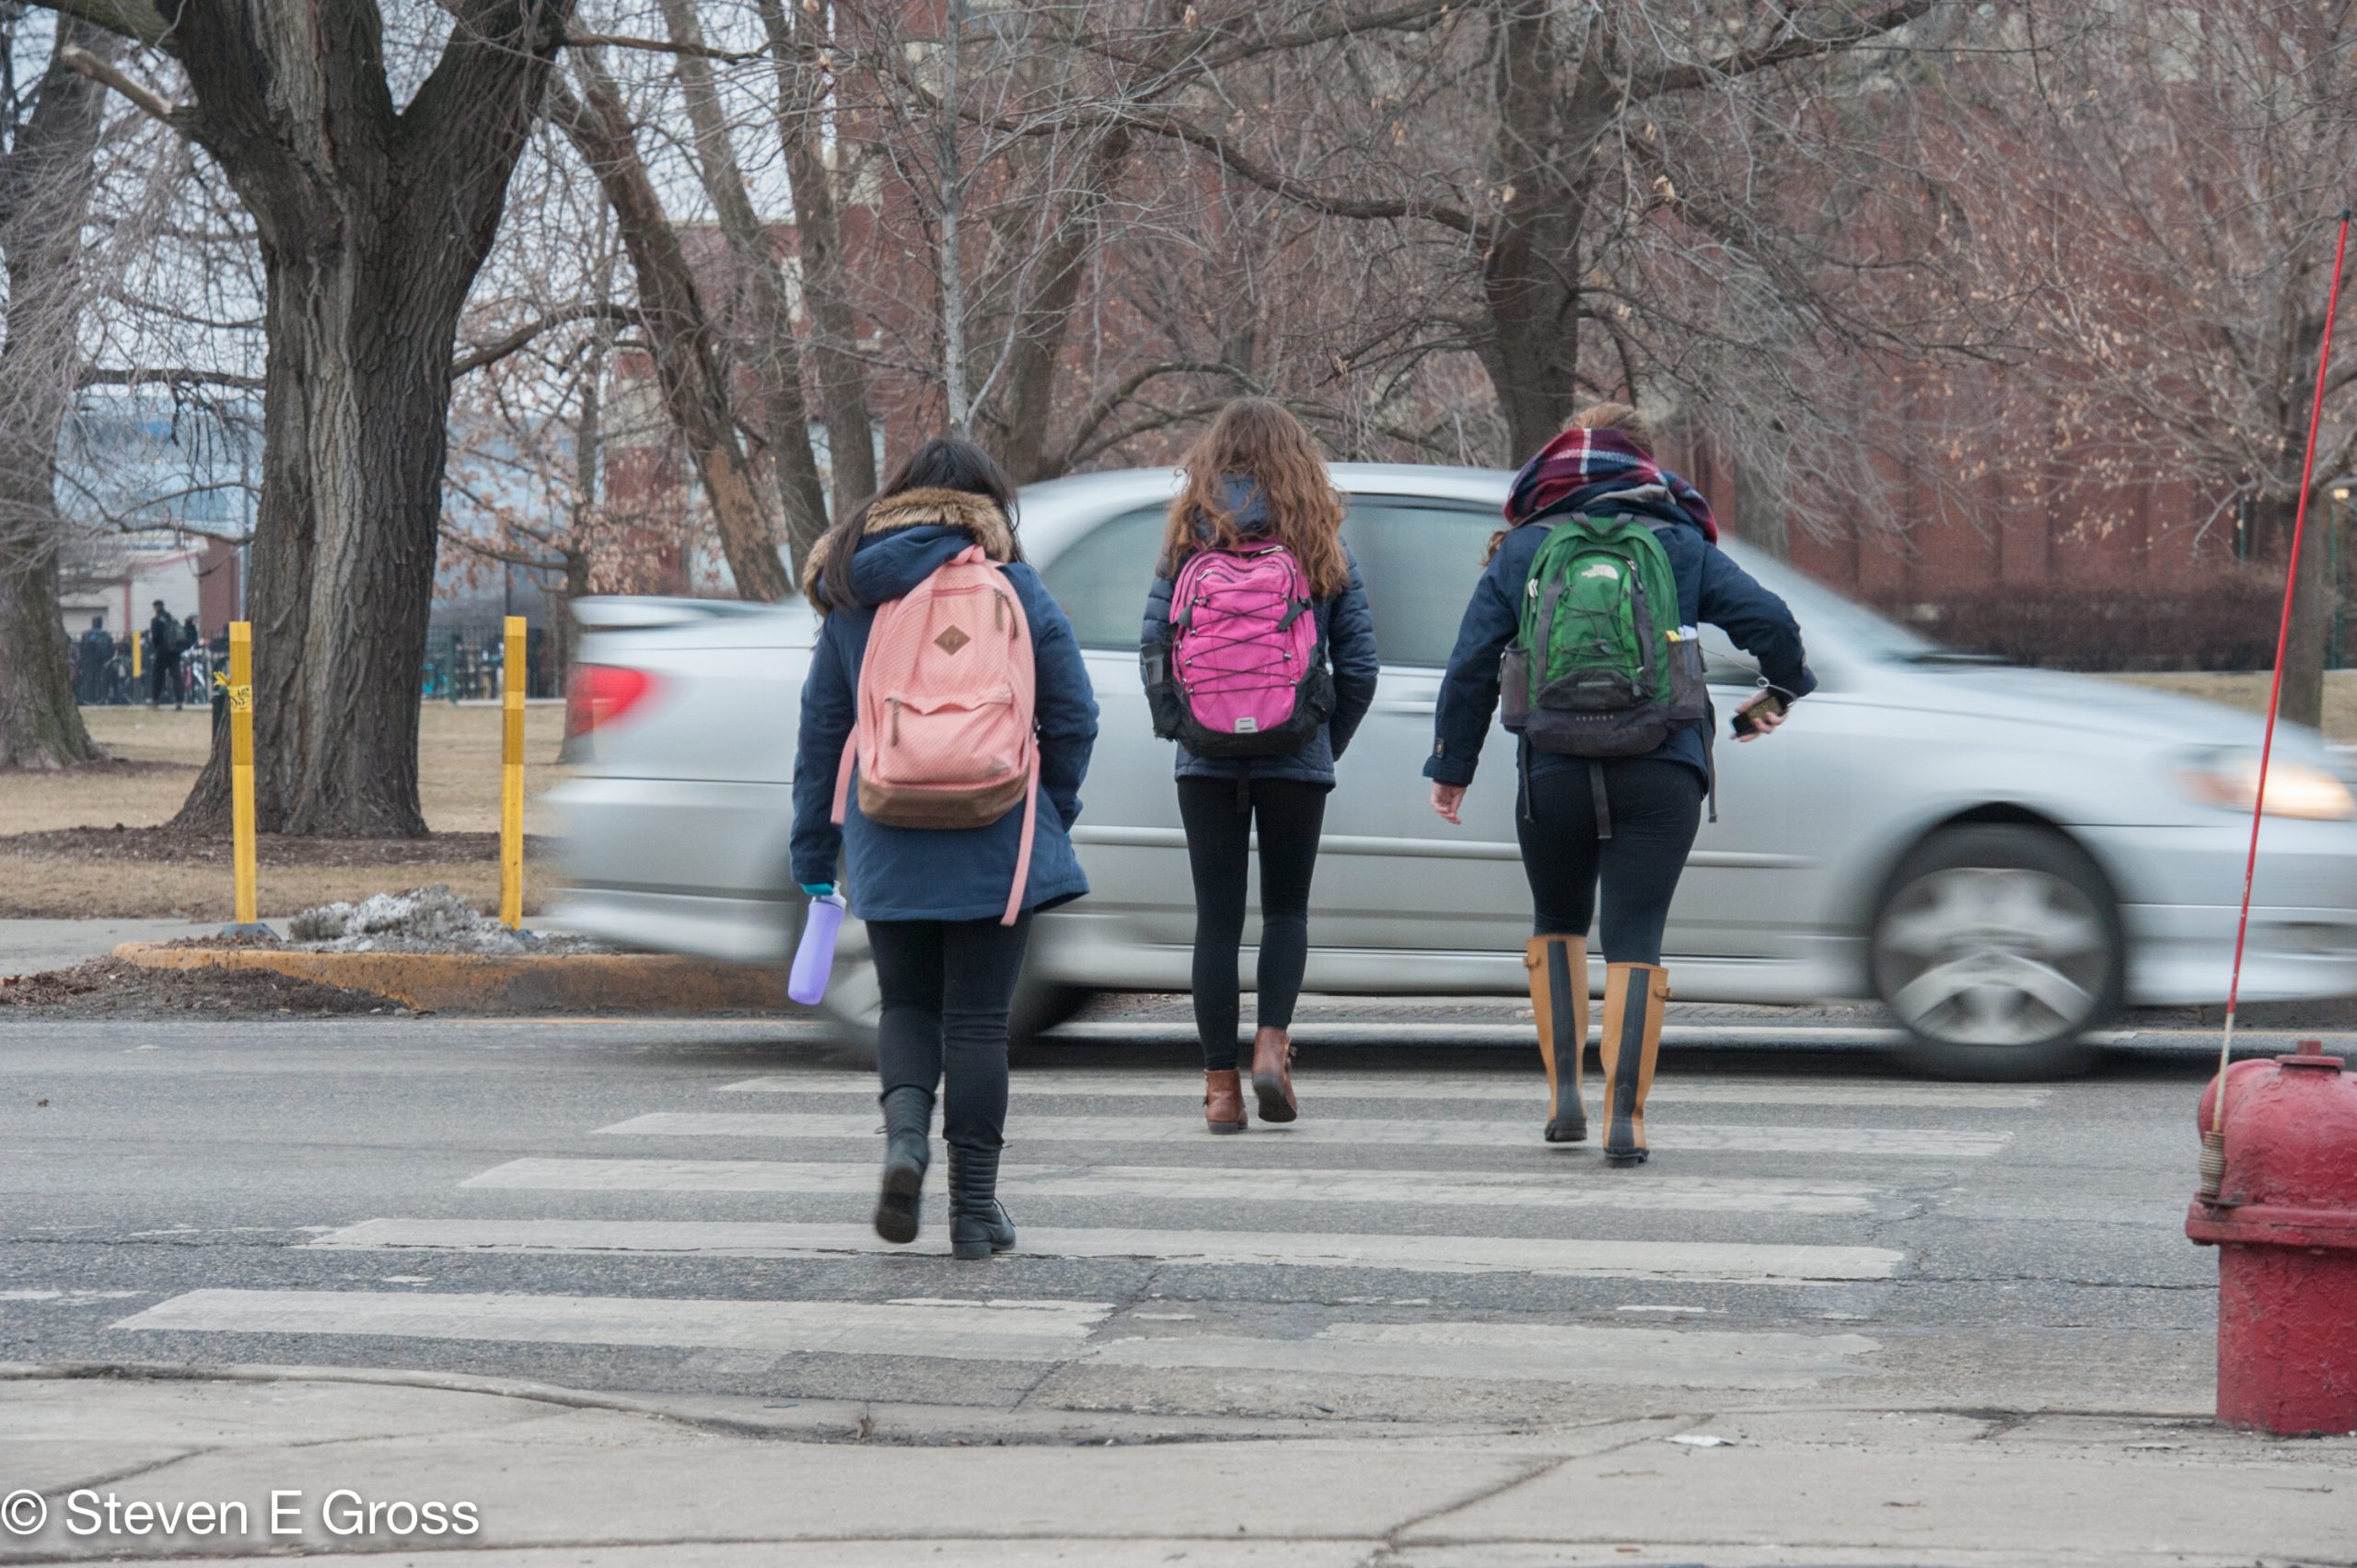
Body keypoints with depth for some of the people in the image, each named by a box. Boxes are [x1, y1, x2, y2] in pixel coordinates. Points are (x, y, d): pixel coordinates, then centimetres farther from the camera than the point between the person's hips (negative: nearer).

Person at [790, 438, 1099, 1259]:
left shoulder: (852, 603, 5)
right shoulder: (1018, 593, 0)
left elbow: (821, 735, 7)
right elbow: (1073, 718, 2)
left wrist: (814, 861, 12)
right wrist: (1052, 816, 17)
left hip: (888, 846, 1)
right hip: (995, 847, -1)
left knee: (907, 1003, 17)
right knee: (979, 1018, 5)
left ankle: (905, 1129, -11)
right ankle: (974, 1206, 6)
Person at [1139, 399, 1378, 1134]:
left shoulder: (1186, 542, 0)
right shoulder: (1323, 548, 0)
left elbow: (1154, 647, -2)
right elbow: (1359, 661, 0)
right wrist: (1329, 744, 12)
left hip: (1207, 762, 0)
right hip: (1296, 763, 0)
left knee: (1217, 916, 6)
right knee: (1287, 908, 15)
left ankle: (1221, 1087, 5)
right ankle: (1271, 1046, -5)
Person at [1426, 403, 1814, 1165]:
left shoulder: (1522, 549, 10)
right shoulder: (1680, 544, 9)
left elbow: (1471, 665, 7)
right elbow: (1769, 621, 1)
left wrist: (1451, 765, 15)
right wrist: (1780, 692, 21)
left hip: (1553, 774, 1)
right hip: (1659, 777, -1)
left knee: (1557, 925, 21)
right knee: (1635, 941, 0)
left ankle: (1564, 1094, 11)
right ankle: (1624, 1118, -9)